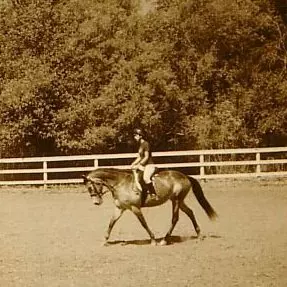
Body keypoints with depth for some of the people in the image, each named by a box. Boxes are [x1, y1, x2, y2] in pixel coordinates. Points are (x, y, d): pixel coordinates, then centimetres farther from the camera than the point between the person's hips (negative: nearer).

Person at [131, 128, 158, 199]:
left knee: (146, 178, -32)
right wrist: (133, 164, 8)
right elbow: (139, 157, 20)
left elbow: (146, 157, -16)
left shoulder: (146, 144, -12)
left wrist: (138, 165, -19)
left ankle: (153, 194, -26)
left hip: (149, 165, -10)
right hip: (143, 165, 10)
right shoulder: (140, 145, 15)